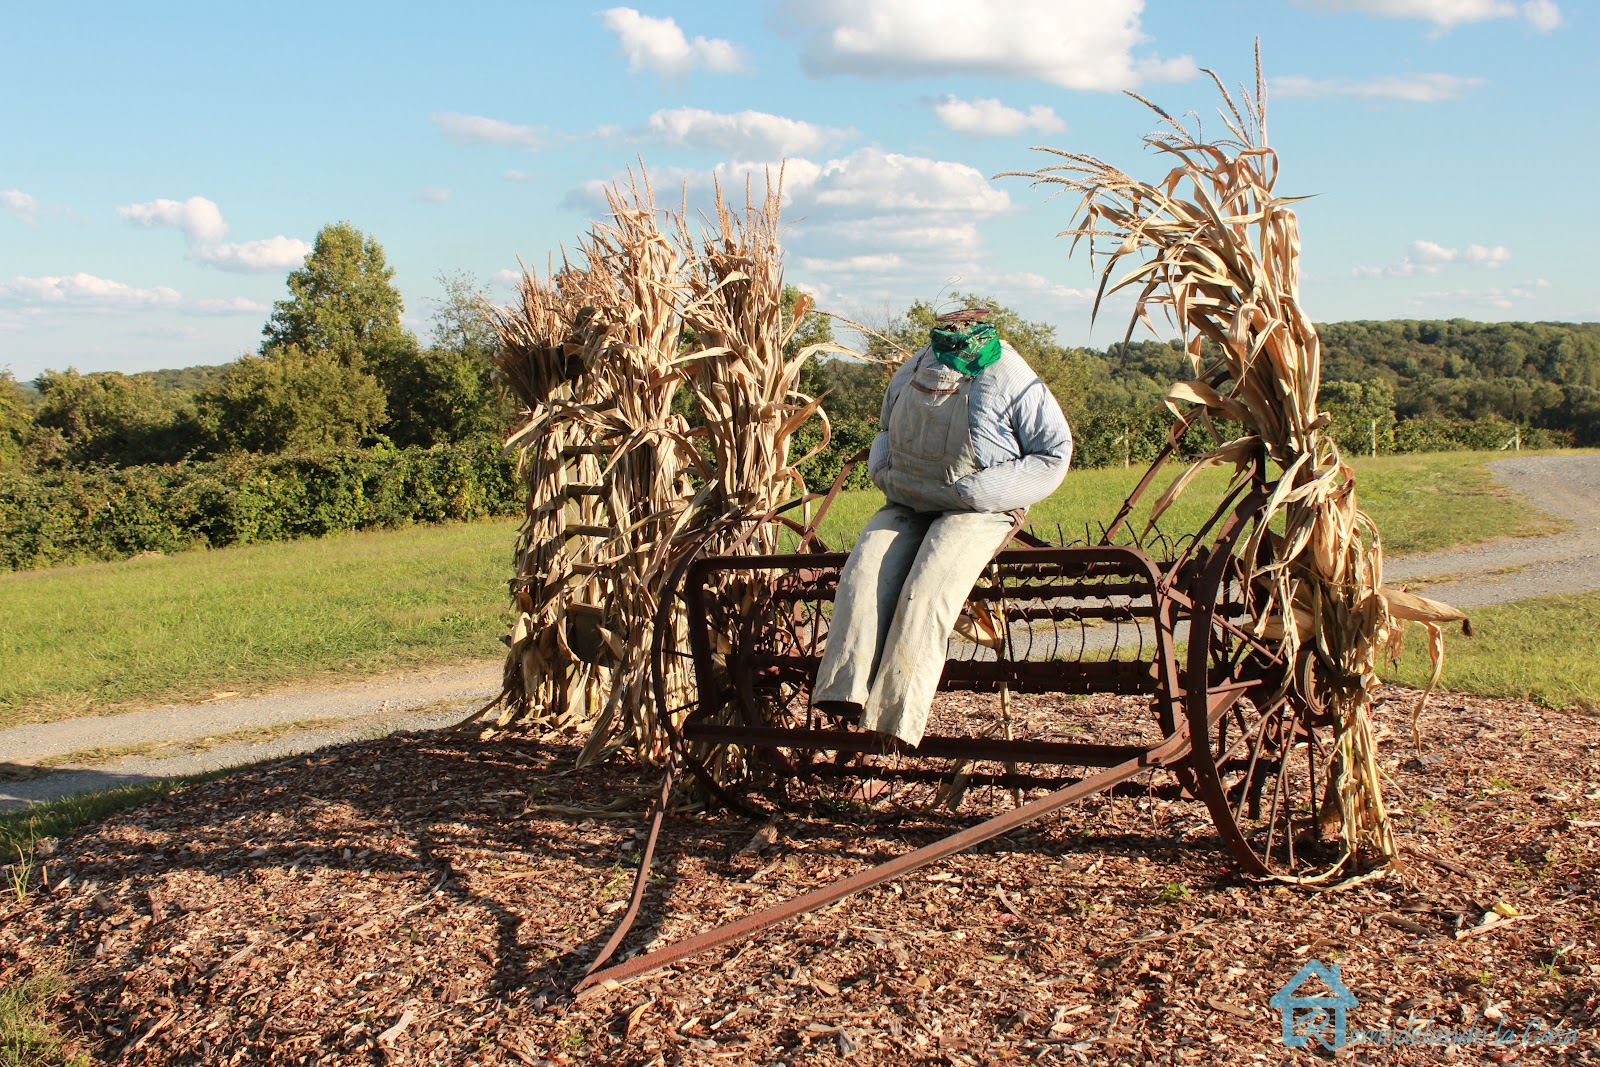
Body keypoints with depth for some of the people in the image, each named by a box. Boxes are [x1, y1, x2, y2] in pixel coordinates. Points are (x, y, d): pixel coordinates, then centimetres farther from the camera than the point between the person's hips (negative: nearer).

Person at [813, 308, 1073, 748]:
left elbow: (1054, 453, -7)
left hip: (978, 513, -5)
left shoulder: (1009, 382, -13)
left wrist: (980, 492, -15)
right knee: (865, 569, -23)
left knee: (927, 588, -30)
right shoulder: (907, 376, 5)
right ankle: (847, 691, -30)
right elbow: (887, 428, 27)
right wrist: (882, 469, 5)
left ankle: (897, 712, -29)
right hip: (908, 506, 5)